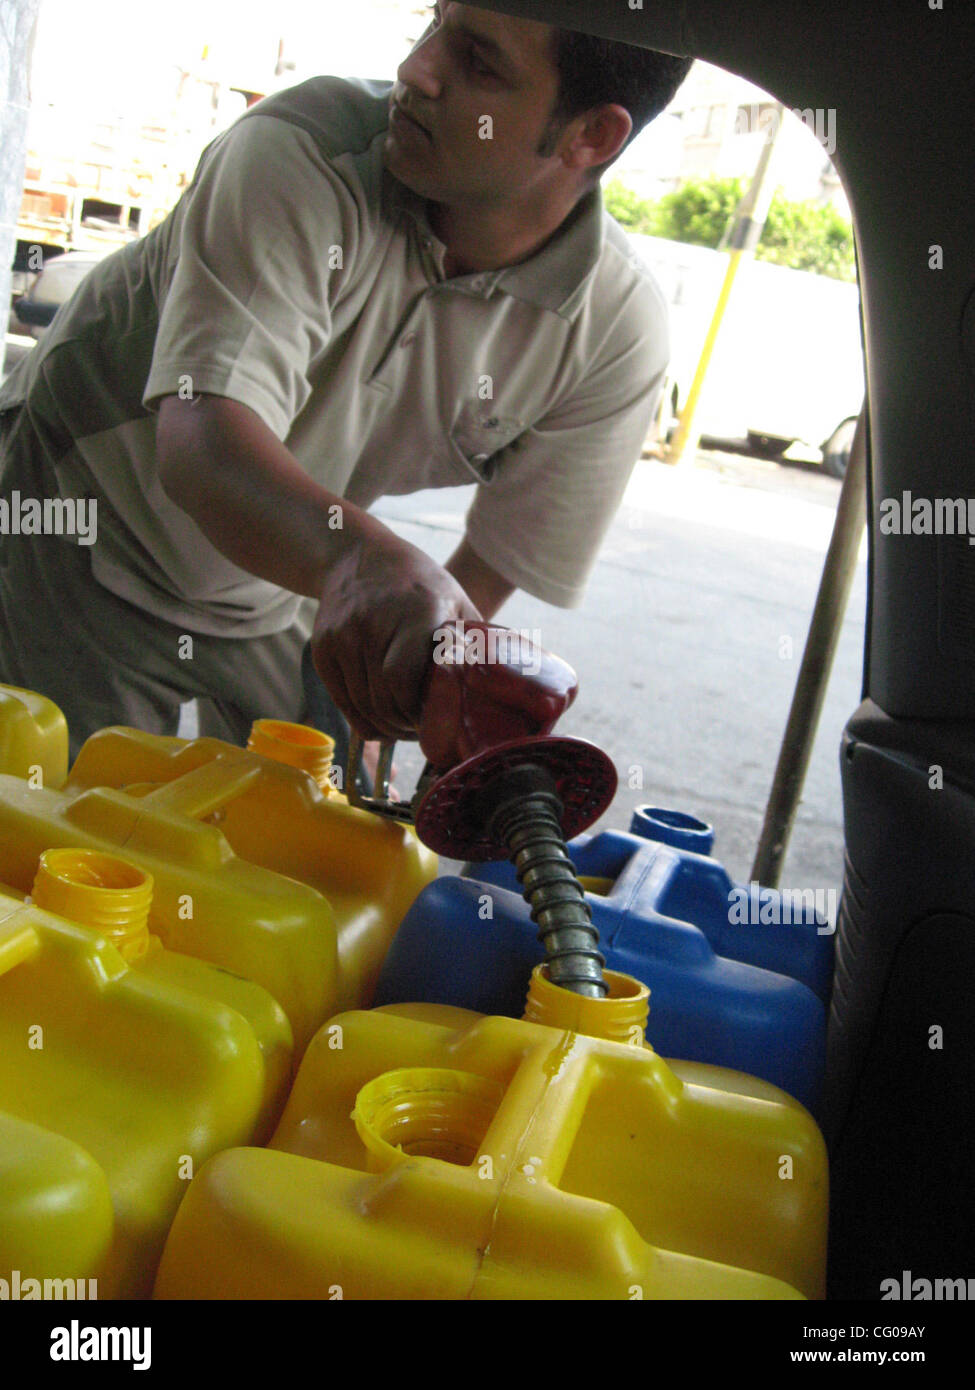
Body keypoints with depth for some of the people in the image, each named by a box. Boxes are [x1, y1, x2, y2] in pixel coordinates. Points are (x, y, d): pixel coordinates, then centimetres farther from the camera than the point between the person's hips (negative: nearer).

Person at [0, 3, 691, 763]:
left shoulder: (619, 333, -19)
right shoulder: (297, 154, -29)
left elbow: (489, 573, -14)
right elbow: (200, 446, -42)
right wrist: (358, 555, -60)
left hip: (281, 592, 3)